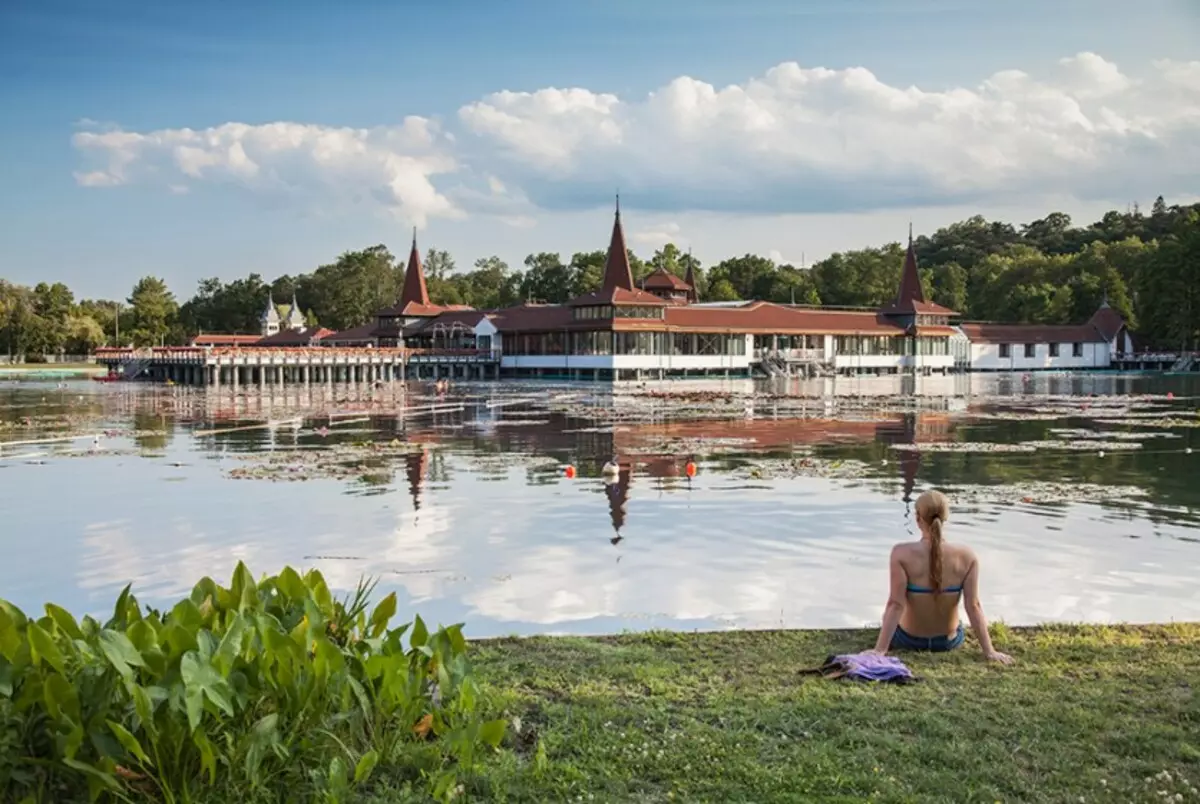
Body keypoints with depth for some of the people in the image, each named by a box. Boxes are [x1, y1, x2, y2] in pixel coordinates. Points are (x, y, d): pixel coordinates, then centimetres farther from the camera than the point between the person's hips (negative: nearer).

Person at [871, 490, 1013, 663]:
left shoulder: (902, 554, -24)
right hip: (949, 642, 2)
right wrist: (989, 651, -7)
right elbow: (973, 606, -15)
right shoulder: (966, 557, -17)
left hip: (909, 641, -2)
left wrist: (879, 650, -19)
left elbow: (896, 605, -24)